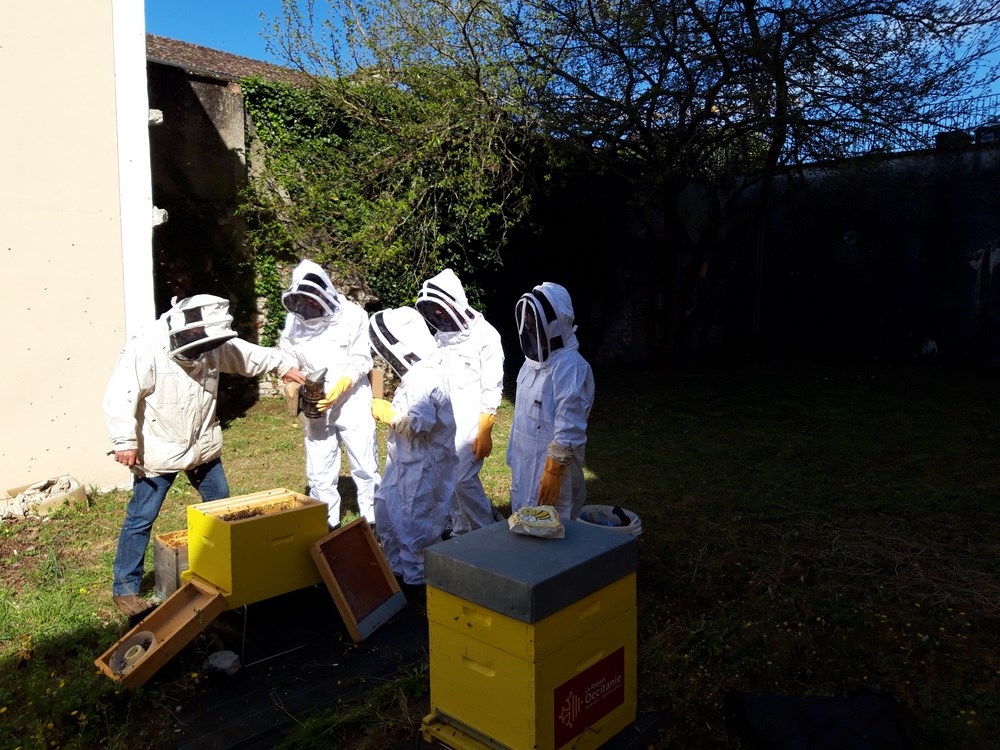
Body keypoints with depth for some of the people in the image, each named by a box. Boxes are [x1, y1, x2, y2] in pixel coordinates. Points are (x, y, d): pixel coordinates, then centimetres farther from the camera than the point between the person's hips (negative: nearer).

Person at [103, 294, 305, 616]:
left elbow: (246, 354, 11)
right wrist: (125, 442, -28)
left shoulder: (211, 346, -5)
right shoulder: (145, 349, -23)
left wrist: (282, 365, 9)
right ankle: (125, 587, 19)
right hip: (158, 452, -6)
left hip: (204, 446, 7)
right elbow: (119, 397, -24)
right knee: (141, 519, 2)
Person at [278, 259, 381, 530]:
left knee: (365, 466, 5)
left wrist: (340, 386, -24)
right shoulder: (294, 319, -2)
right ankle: (325, 525, 23)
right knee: (319, 472, 8)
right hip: (315, 409, 3)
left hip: (353, 403, -2)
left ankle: (374, 521, 20)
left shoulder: (352, 315, -10)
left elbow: (360, 361, -9)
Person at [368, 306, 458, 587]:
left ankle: (418, 574, 19)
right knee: (386, 510, 20)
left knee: (414, 521, 3)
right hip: (407, 459, 11)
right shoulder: (422, 371, 8)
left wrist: (388, 414, -17)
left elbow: (419, 423, -31)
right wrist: (391, 410, 8)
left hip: (422, 463, -11)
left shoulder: (422, 378, -24)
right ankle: (396, 564, 35)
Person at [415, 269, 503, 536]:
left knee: (464, 477, -9)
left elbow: (493, 388, -9)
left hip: (469, 421, -6)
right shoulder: (441, 335, 11)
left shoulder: (485, 335, -7)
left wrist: (485, 432, -12)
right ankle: (460, 530, 23)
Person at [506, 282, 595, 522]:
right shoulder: (533, 359, 9)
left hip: (550, 467, -8)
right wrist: (515, 463, 18)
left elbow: (569, 430, -22)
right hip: (524, 466, 9)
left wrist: (553, 472, -22)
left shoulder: (570, 366, -19)